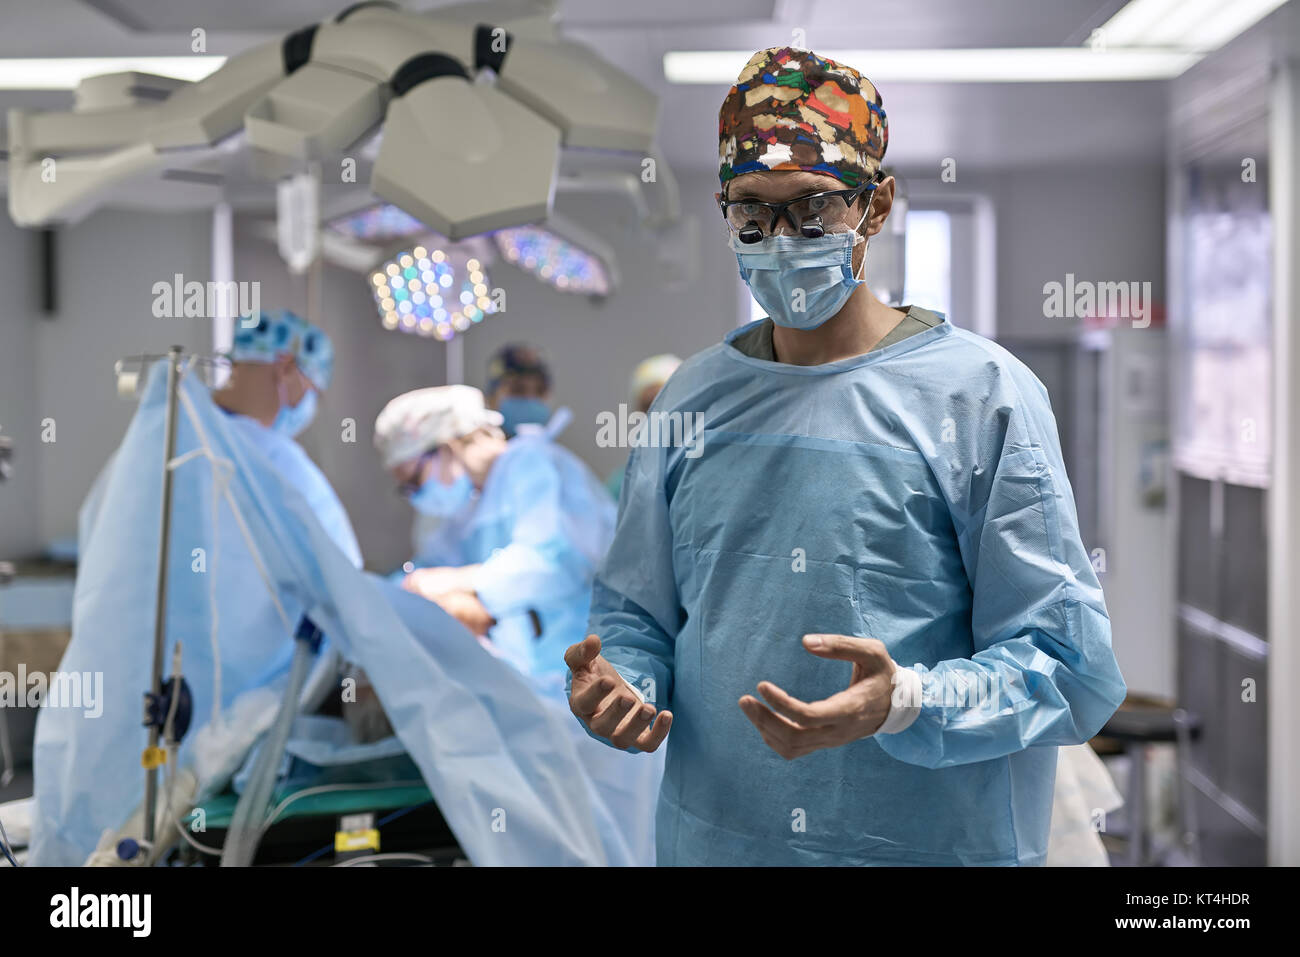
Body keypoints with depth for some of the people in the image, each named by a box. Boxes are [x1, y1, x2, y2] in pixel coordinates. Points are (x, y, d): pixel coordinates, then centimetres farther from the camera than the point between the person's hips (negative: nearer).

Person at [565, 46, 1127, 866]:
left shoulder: (982, 392, -9)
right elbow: (636, 613, 12)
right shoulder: (695, 398, 5)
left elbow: (1067, 665, -13)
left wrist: (908, 702, -29)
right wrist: (616, 687, -9)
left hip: (933, 843, -4)